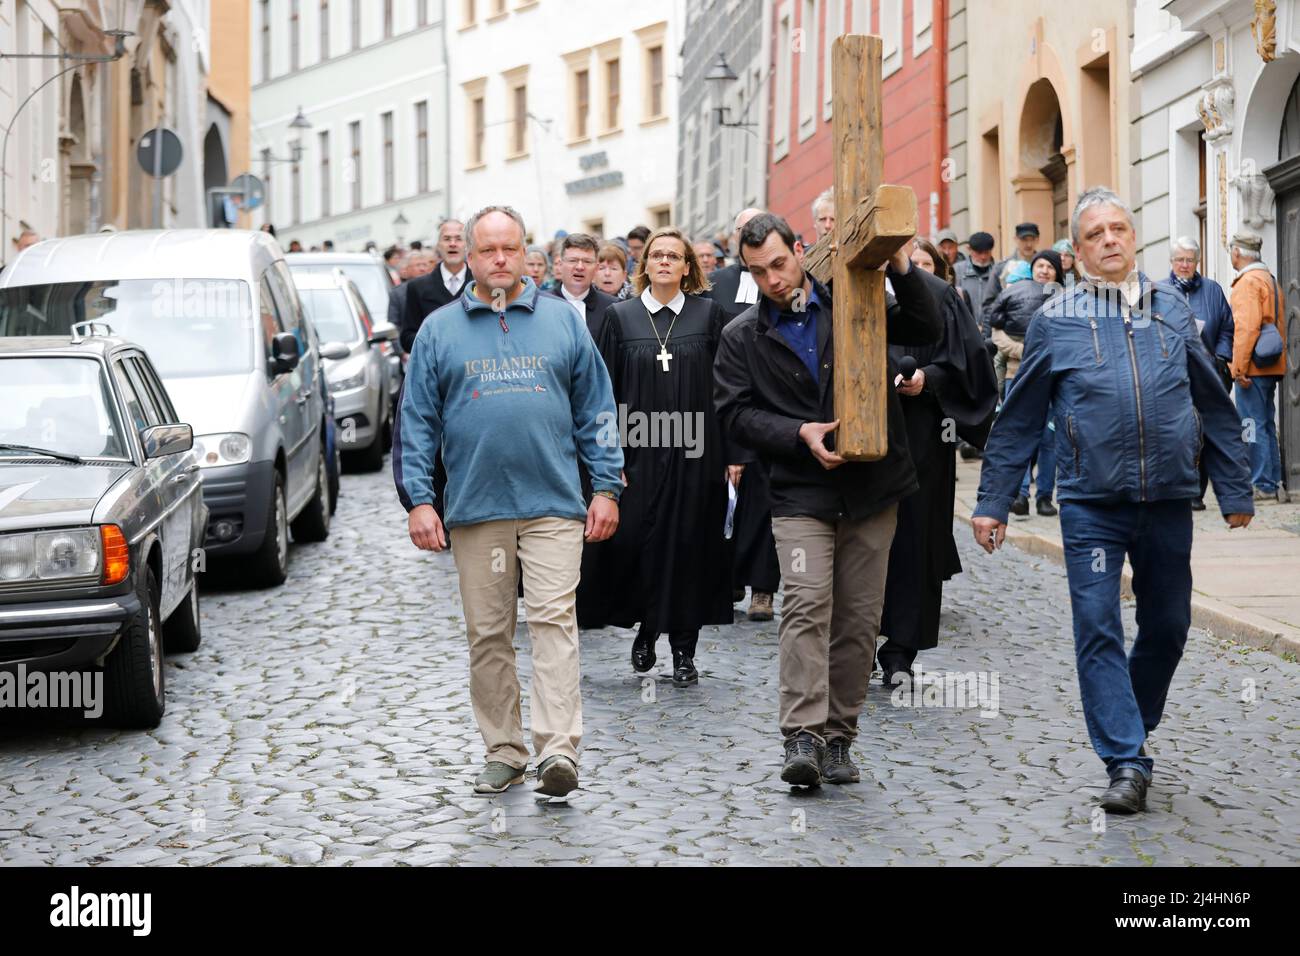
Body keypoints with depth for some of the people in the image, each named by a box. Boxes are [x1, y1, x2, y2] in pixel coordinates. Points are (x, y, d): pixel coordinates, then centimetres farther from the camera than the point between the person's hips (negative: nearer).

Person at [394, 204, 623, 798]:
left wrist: (606, 487, 4)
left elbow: (596, 410, 10)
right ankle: (502, 752, 15)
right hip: (475, 509, 1)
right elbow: (416, 422, 7)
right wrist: (417, 499, -2)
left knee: (553, 619, -11)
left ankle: (558, 749, -16)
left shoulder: (562, 321, 9)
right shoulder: (439, 331, 8)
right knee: (487, 634, 6)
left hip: (554, 505, -1)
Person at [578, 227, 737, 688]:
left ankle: (684, 649, 12)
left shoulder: (709, 314, 3)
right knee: (633, 542, -2)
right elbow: (607, 390, 3)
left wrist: (733, 451, -4)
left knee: (689, 545, 2)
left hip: (694, 454, 0)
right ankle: (645, 628, 22)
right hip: (639, 454, 0)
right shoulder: (620, 316, 4)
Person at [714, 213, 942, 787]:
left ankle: (838, 738, 12)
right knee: (807, 606, -17)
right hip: (801, 494, -1)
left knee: (860, 619, 3)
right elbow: (735, 414, 1)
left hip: (871, 487, 2)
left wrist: (901, 267, -12)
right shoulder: (742, 337, 7)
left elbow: (927, 330, 2)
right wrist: (800, 433, -14)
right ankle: (803, 737, -19)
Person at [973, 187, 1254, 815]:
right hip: (1091, 505, -2)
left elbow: (1214, 405, 14)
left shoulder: (1171, 309, 9)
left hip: (1168, 502, 3)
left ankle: (1130, 730, 32)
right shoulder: (1056, 321, 2)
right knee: (1098, 629, -7)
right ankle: (1127, 763, -4)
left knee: (1167, 628, 11)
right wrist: (992, 503, 2)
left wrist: (1234, 491, 12)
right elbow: (1017, 421, 5)